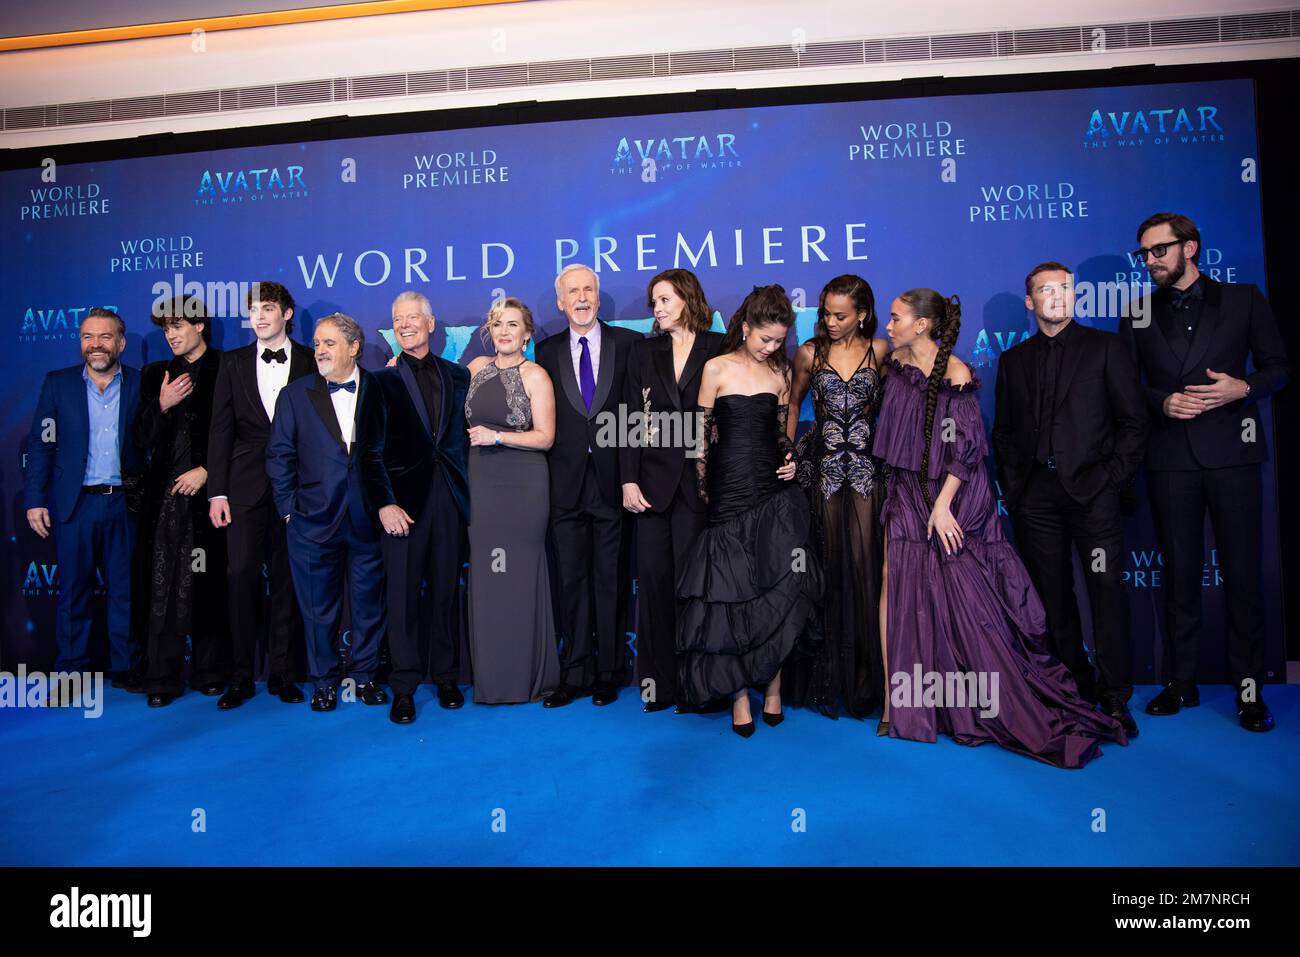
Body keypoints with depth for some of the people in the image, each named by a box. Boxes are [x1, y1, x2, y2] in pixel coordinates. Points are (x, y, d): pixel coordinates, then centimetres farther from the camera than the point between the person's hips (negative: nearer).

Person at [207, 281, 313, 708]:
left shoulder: (312, 362, 4)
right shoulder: (234, 363, 10)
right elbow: (220, 430, 6)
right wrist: (217, 492, 0)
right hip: (246, 488, 1)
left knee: (287, 579, 4)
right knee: (241, 576, -1)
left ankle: (282, 673, 15)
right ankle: (241, 676, 10)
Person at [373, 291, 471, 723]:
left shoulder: (457, 376, 12)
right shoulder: (383, 379, 3)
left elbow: (466, 436, 11)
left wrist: (471, 492, 1)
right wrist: (384, 504, -10)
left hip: (449, 495, 3)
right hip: (404, 497, -2)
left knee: (446, 590, 9)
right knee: (403, 594, 2)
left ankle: (446, 677, 22)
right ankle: (404, 687, 12)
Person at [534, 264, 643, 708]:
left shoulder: (629, 343, 2)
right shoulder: (547, 351, 9)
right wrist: (544, 475, -1)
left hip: (612, 481, -2)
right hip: (566, 484, 2)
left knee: (611, 580, 7)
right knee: (571, 580, 7)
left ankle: (609, 672, 19)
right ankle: (575, 673, 17)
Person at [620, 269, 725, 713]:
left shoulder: (717, 348, 2)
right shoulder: (644, 351, 11)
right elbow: (632, 418, 6)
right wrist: (629, 479, -3)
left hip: (699, 481, -3)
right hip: (654, 480, 3)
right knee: (654, 579, 5)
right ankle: (658, 680, 15)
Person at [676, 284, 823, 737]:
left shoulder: (781, 371, 10)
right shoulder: (716, 369, 1)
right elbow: (701, 434, 3)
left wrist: (791, 459, 0)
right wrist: (704, 489, 1)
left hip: (775, 488, 3)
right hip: (730, 490, -2)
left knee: (779, 588, -1)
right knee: (733, 590, 1)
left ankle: (773, 685, 14)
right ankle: (740, 695, 11)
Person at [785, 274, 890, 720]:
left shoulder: (879, 350, 4)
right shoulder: (810, 353, 4)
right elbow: (792, 403, 14)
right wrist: (788, 450, 4)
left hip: (866, 467, 0)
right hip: (821, 466, 0)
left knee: (864, 563, -2)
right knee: (826, 564, 4)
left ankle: (864, 673, 11)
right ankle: (826, 673, 16)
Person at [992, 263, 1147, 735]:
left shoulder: (1105, 347, 6)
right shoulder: (1013, 359, 15)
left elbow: (1134, 421, 2)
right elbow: (1003, 432, 15)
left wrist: (1112, 478, -6)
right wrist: (1011, 488, 5)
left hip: (1091, 489, -3)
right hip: (1035, 495, 3)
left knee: (1107, 590, -5)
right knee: (1053, 595, 6)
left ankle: (1115, 698, 4)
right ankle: (1076, 688, 19)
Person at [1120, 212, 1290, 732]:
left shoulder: (1243, 299, 7)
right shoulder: (1139, 315, 10)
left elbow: (1277, 364, 7)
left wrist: (1245, 388, -12)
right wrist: (1163, 402, -10)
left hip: (1231, 452, -1)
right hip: (1170, 458, 1)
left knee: (1242, 571, 0)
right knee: (1180, 572, 6)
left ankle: (1249, 688, 11)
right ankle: (1180, 683, 15)